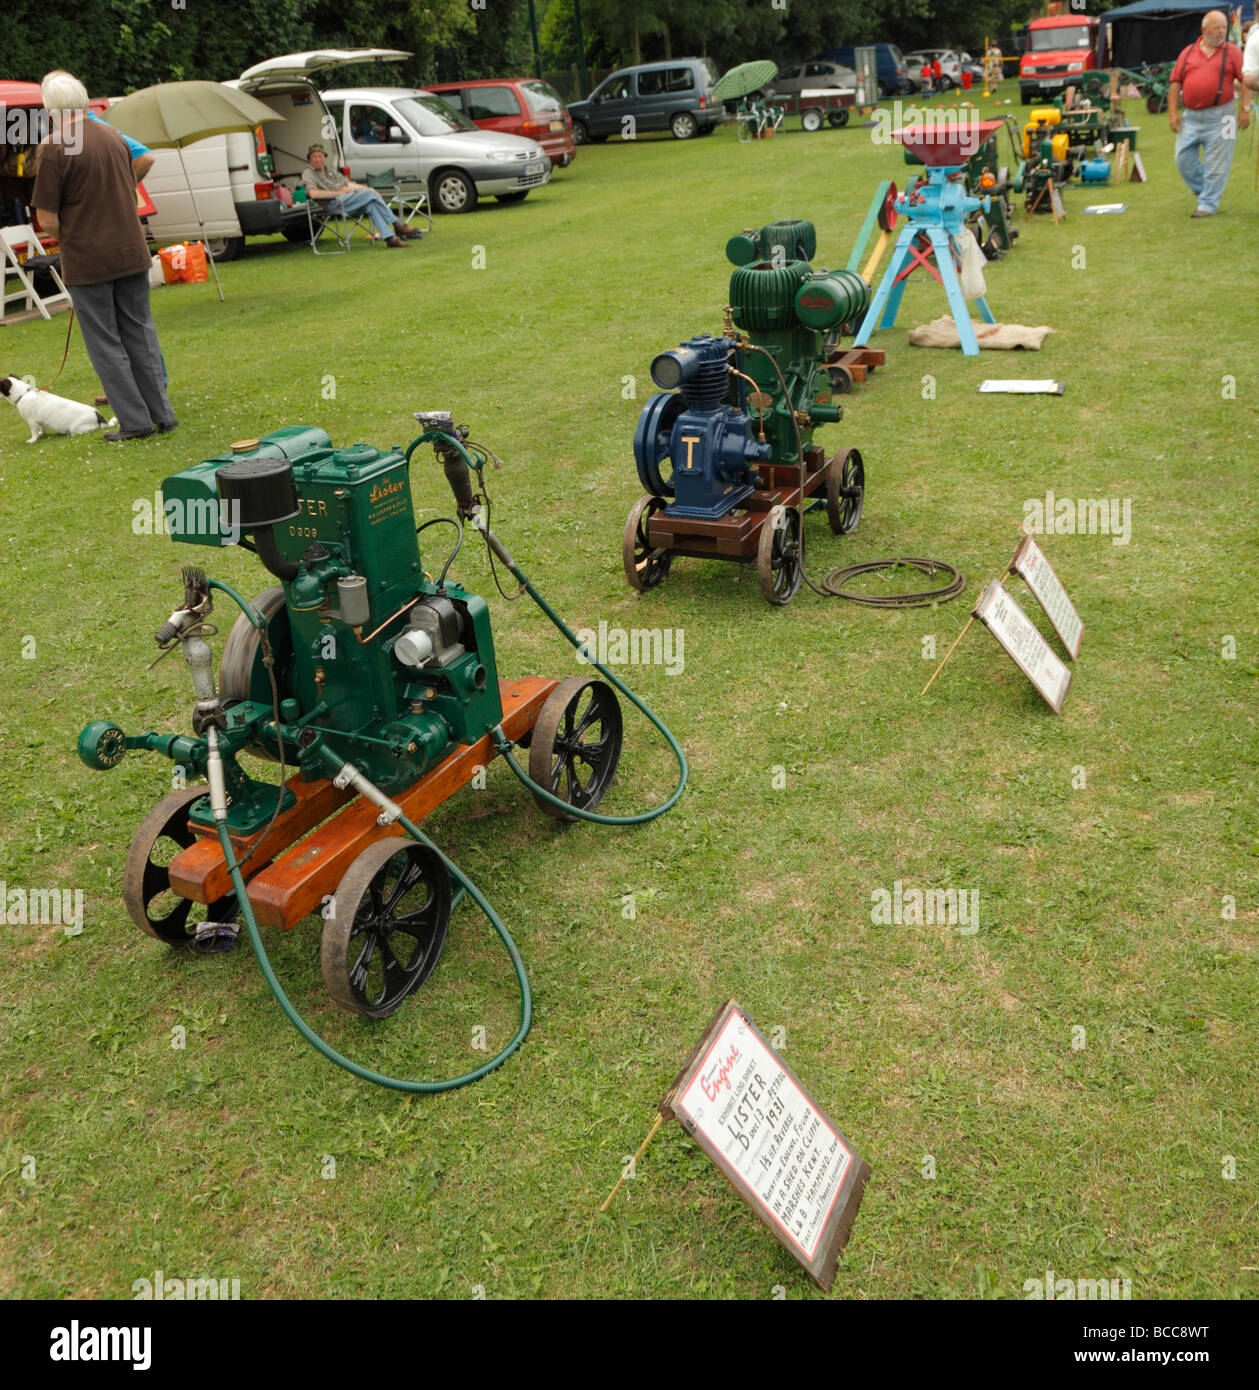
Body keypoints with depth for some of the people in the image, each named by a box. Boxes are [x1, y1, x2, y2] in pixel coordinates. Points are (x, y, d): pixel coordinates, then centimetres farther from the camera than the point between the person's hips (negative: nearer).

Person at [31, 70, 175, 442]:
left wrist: (67, 240, 6)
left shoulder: (53, 147, -14)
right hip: (131, 253, 6)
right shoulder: (112, 136, 6)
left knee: (105, 343, 4)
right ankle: (161, 415, 15)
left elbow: (48, 220, -13)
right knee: (140, 333, 13)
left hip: (87, 261, -6)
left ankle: (135, 421, 5)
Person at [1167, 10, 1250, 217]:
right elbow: (1175, 83, 9)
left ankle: (1208, 204, 5)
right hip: (1190, 116, 3)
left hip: (1219, 117, -3)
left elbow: (1245, 81, 2)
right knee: (1183, 158, 3)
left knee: (1215, 164, -3)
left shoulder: (1231, 51, 4)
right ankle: (1203, 190, 23)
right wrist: (1173, 113, 1)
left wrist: (1245, 109, -7)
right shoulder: (1188, 53, 9)